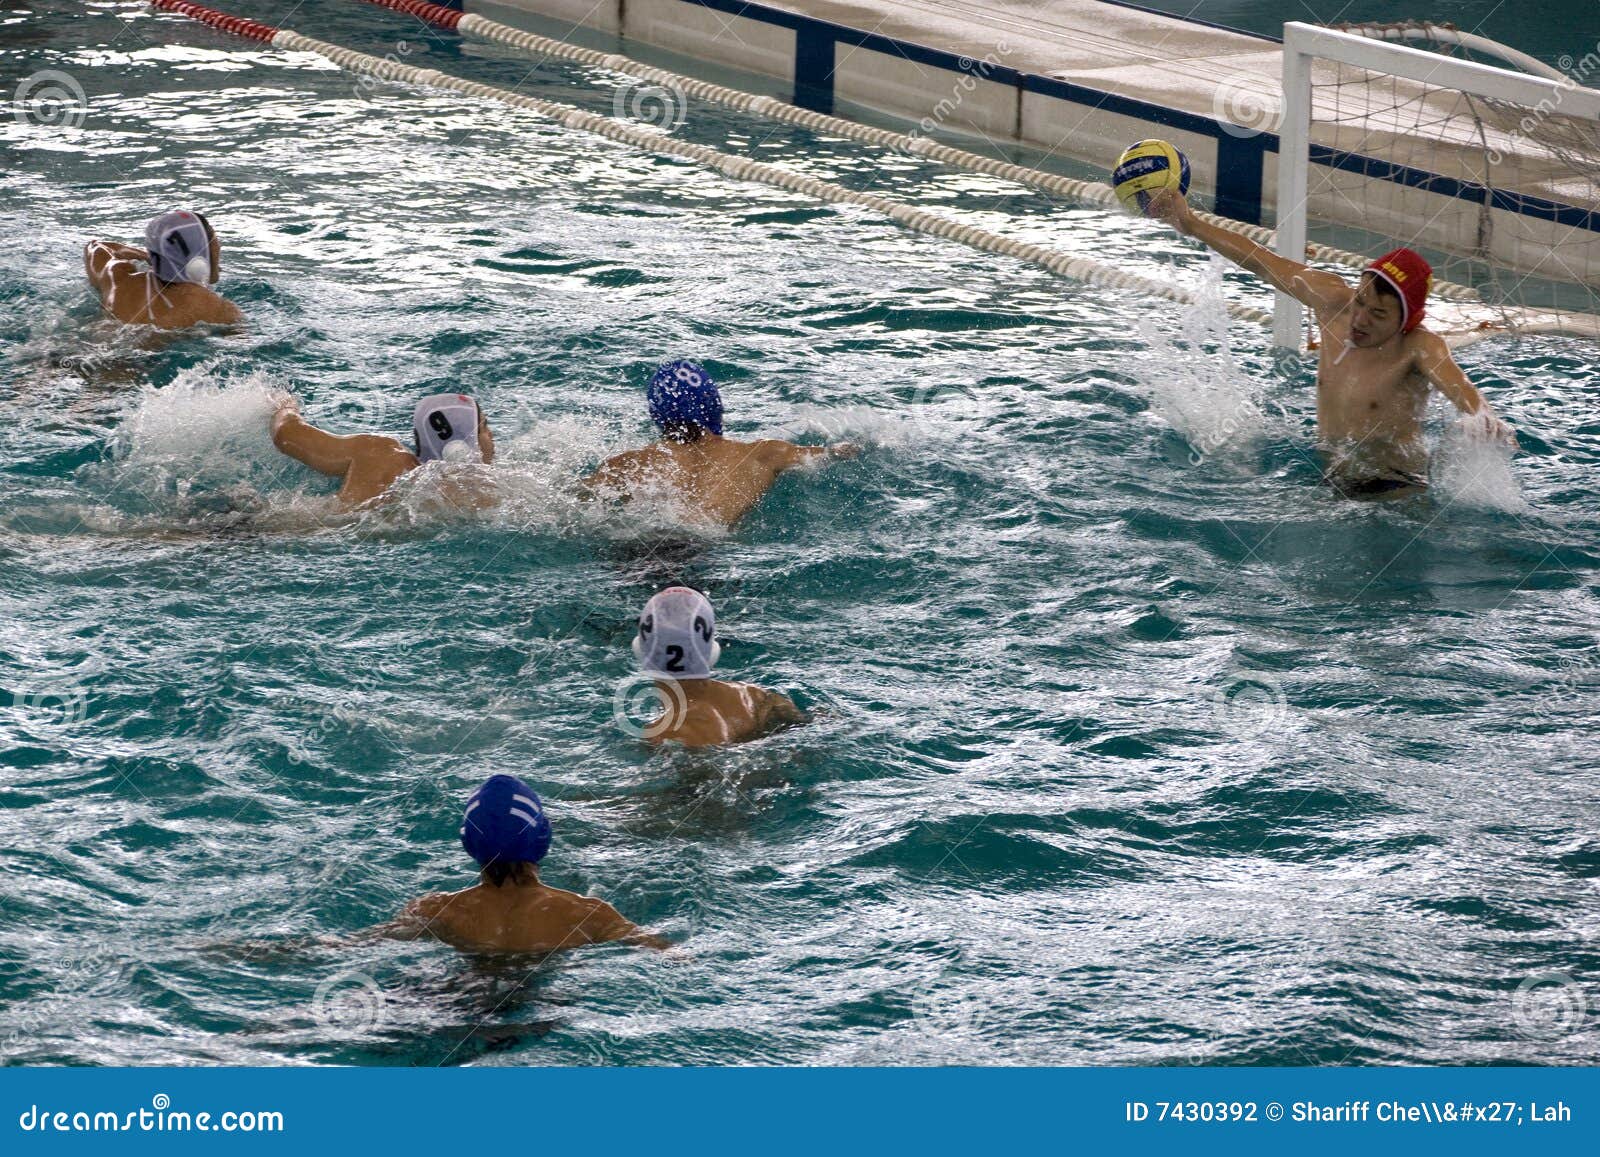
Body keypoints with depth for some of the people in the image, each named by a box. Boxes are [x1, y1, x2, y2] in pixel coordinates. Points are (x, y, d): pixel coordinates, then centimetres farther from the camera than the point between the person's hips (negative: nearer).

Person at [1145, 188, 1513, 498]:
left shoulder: (1419, 349, -20)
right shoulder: (1334, 301, -4)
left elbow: (1453, 381, -41)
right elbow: (1262, 262, 7)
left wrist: (1482, 417, -64)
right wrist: (1190, 225, 13)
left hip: (1395, 491, -6)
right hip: (1325, 477, 6)